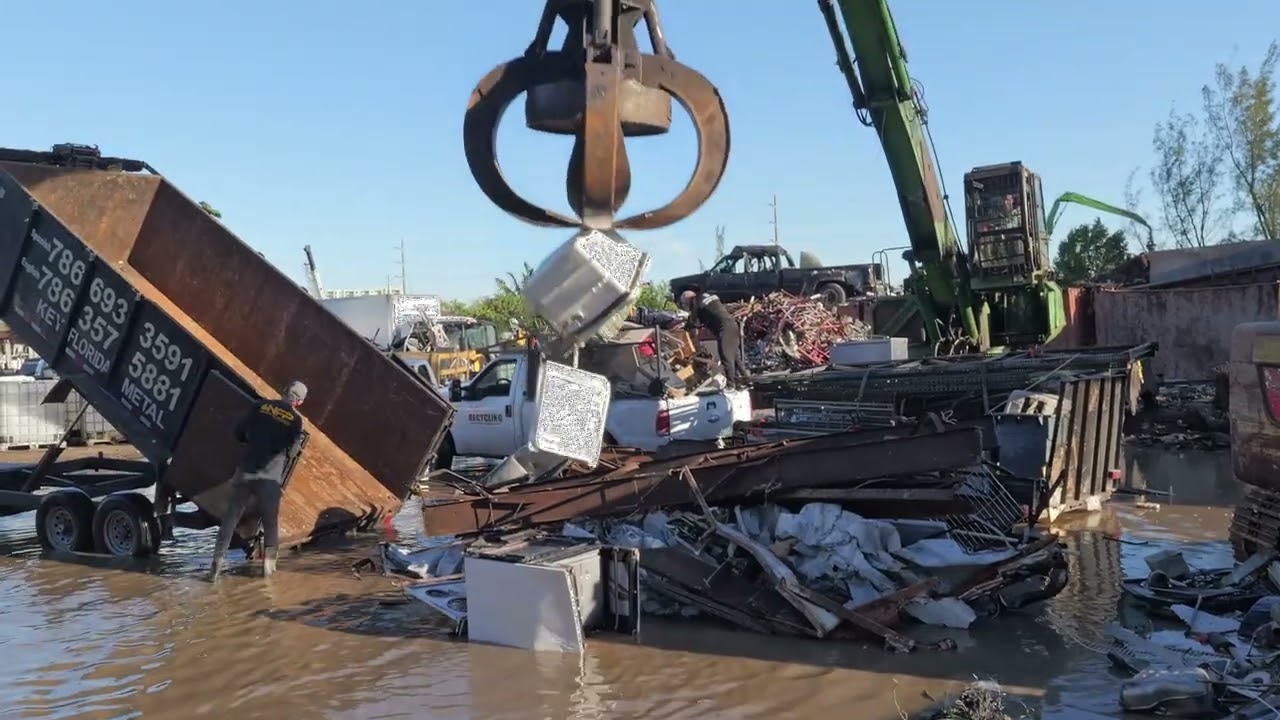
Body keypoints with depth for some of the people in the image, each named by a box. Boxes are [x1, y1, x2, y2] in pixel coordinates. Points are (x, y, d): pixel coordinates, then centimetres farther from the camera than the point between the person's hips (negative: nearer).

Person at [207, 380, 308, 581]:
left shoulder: (261, 406, 4)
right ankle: (268, 564, 21)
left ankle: (217, 563, 3)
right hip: (270, 477, -2)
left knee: (230, 517, 8)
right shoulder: (296, 419, -2)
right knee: (271, 522, 15)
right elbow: (292, 451, -7)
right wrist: (293, 450, 15)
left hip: (245, 471, 2)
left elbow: (239, 432, 4)